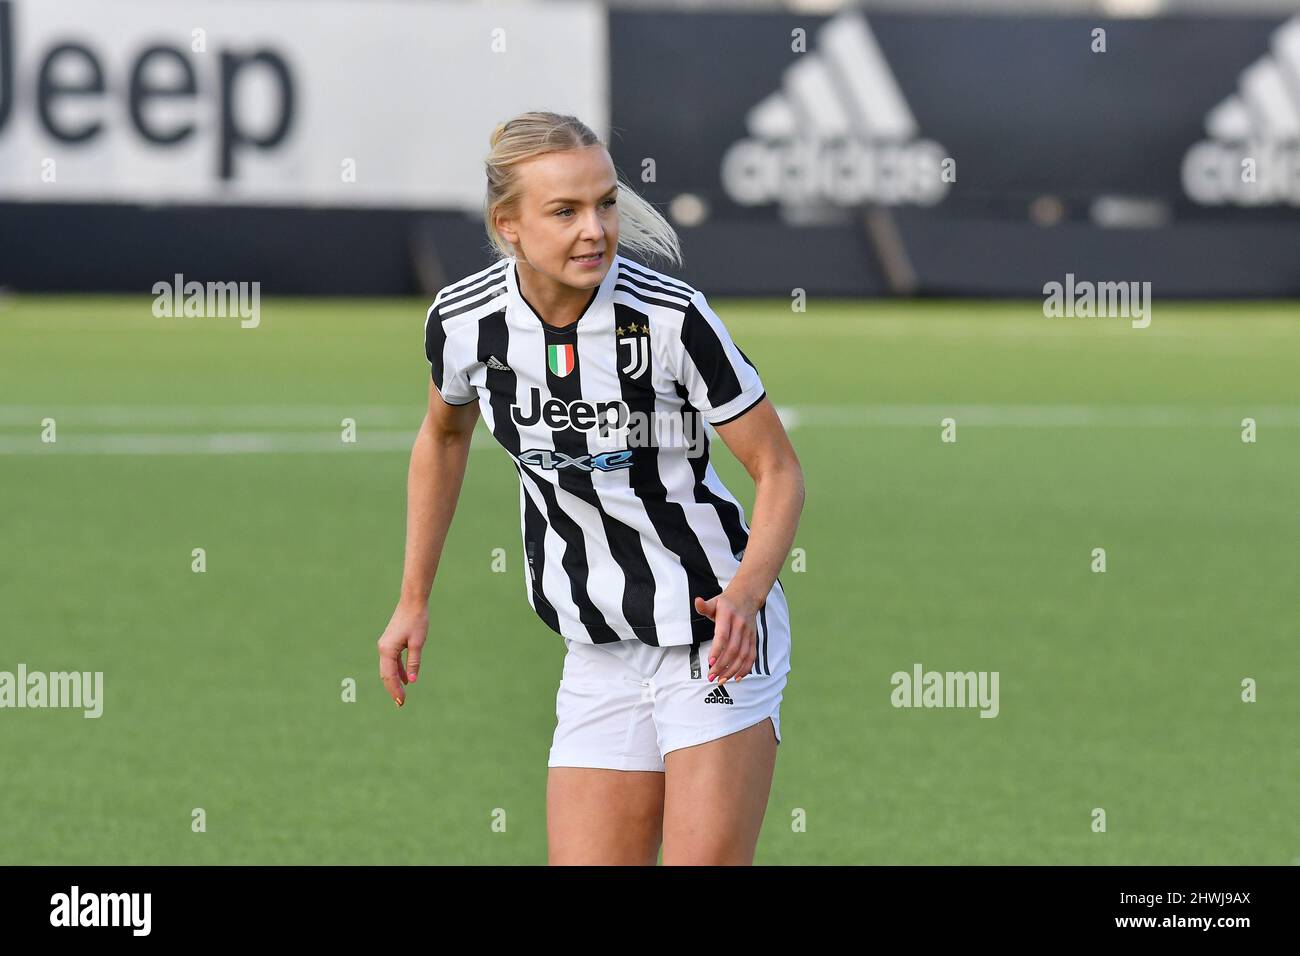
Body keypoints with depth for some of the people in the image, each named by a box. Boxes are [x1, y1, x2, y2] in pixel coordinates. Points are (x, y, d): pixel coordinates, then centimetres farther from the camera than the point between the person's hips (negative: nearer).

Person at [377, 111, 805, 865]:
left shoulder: (671, 316, -19)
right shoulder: (463, 321, -7)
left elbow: (779, 471, -10)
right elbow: (444, 436, 16)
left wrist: (745, 596, -28)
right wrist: (414, 601, 18)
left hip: (718, 640, -4)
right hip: (599, 659, 4)